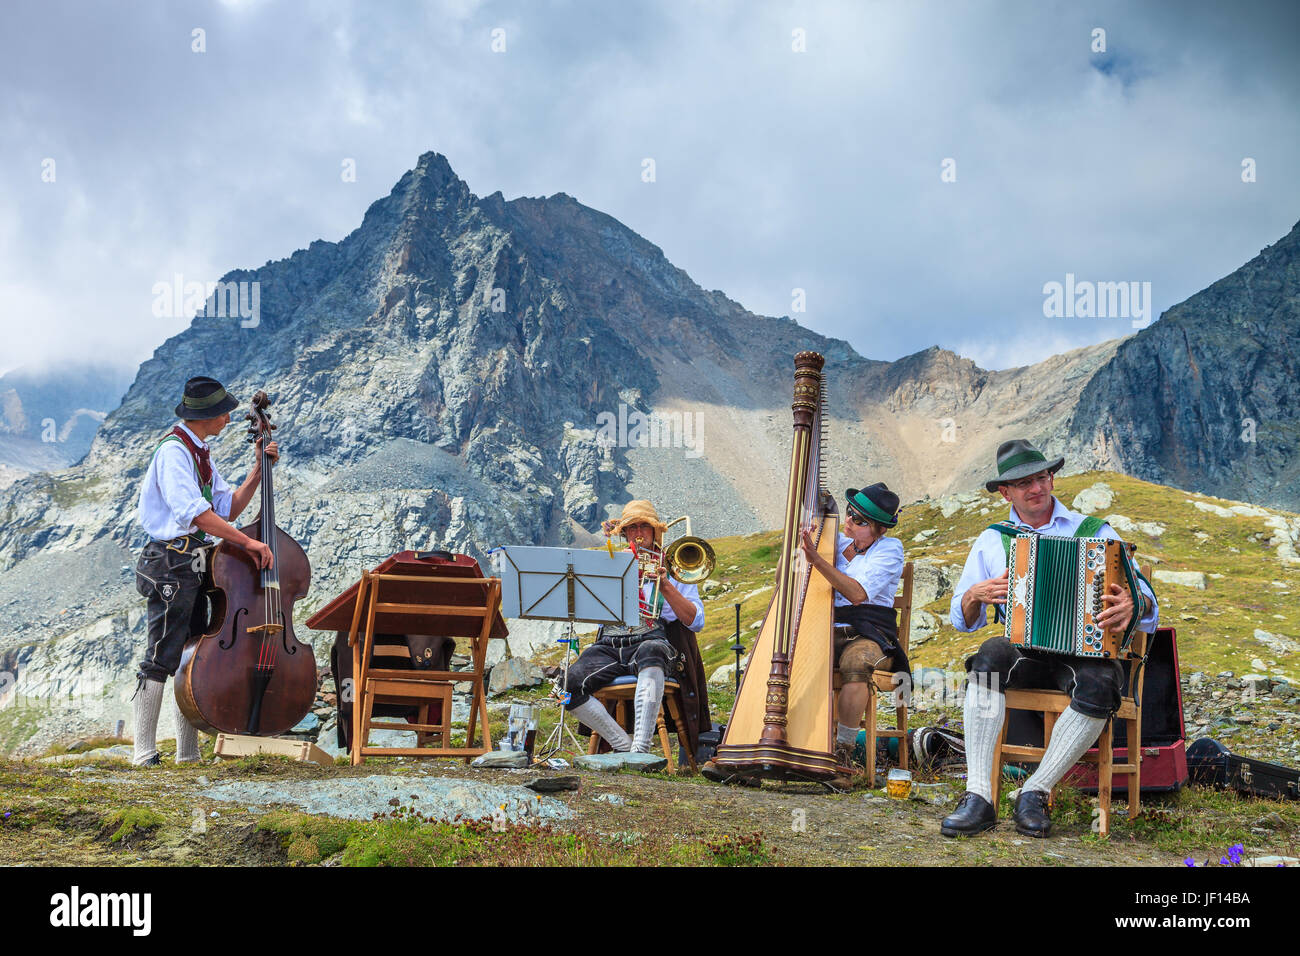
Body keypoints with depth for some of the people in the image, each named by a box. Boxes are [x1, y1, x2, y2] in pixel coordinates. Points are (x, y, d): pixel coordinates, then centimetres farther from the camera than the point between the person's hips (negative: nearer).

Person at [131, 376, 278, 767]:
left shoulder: (200, 454, 18)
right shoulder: (174, 451, -13)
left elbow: (228, 508, 17)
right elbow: (195, 513, -24)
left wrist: (258, 470, 8)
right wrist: (247, 542, -24)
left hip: (194, 569, 10)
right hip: (173, 565, -10)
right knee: (161, 660, -8)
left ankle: (188, 753, 16)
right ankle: (144, 753, -5)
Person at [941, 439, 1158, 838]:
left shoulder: (1094, 533, 10)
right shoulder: (991, 542, 15)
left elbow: (1146, 605, 3)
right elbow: (963, 620, 15)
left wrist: (1133, 606, -23)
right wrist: (976, 595, -8)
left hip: (1086, 651, -1)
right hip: (1023, 651, 1)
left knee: (1098, 685, -35)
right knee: (990, 654, -33)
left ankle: (1034, 794, -22)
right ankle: (978, 795, -34)